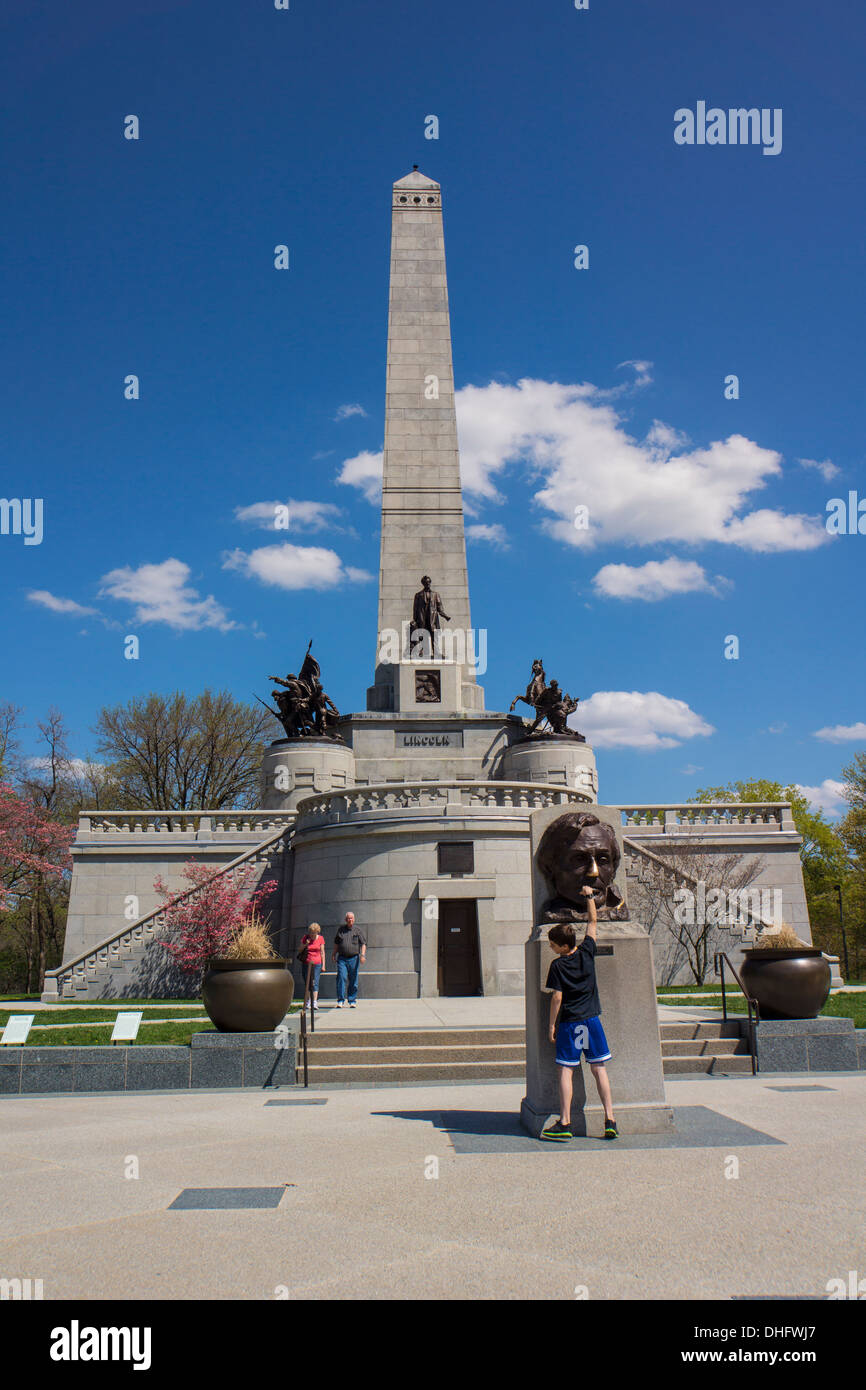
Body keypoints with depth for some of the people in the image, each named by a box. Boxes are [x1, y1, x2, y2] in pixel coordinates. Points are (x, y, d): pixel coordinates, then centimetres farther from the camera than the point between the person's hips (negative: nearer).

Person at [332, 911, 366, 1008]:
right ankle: (340, 1000, -9)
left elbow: (363, 943, 2)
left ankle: (352, 1001, 12)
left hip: (354, 958, -1)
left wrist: (363, 955, -11)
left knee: (353, 981, 3)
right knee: (341, 978, -13)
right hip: (342, 958, 1)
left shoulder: (357, 930, 6)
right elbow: (336, 943, 22)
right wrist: (334, 954, 18)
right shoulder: (340, 930, 12)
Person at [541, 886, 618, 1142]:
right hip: (591, 1020, 3)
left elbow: (557, 998, -10)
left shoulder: (557, 966, -9)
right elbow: (593, 922, 11)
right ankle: (610, 1120, 6)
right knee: (599, 1069, 9)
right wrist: (589, 897, 22)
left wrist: (552, 1025, -2)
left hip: (569, 1024, -3)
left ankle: (564, 1124, 0)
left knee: (566, 1072, 1)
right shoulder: (587, 952, -1)